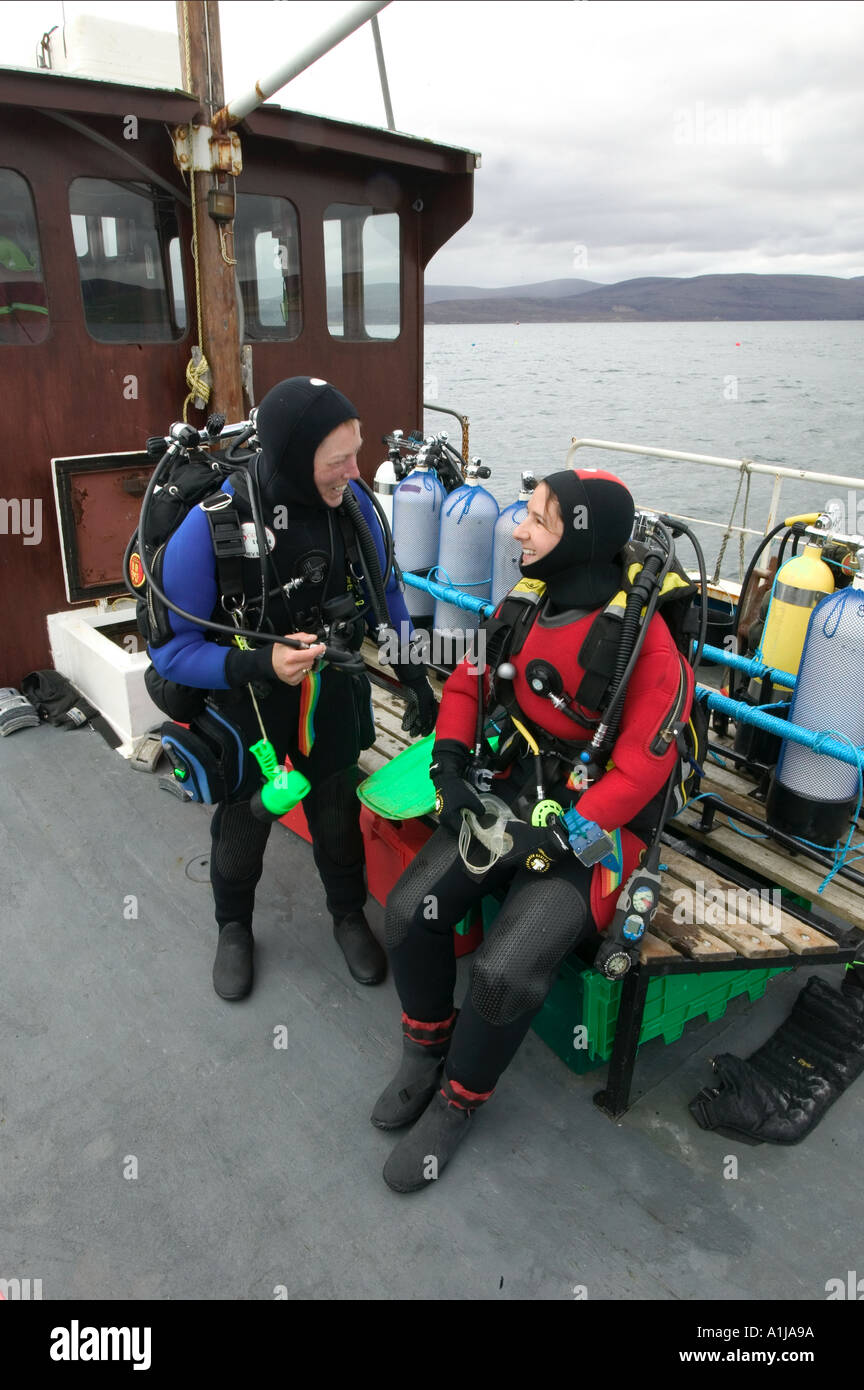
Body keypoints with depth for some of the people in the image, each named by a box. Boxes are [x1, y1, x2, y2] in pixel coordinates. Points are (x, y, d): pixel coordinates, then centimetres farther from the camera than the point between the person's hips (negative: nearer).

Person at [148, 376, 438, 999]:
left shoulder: (352, 501, -17)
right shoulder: (213, 523, -29)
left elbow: (385, 592, 1)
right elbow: (170, 646, -23)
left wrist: (414, 679, 2)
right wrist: (260, 664, -38)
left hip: (333, 696, 3)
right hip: (246, 707, -2)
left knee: (337, 816, 19)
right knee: (242, 827, 19)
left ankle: (349, 914, 49)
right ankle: (235, 929, 50)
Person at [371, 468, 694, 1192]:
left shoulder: (644, 639, -20)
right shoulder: (527, 600, -1)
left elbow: (639, 772, -19)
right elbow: (468, 681, 10)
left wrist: (551, 837, -19)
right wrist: (450, 766, -4)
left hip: (597, 825, -5)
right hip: (517, 792, 6)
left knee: (504, 972, -21)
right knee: (411, 910, -11)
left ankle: (457, 1100, 12)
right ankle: (425, 1050, 19)